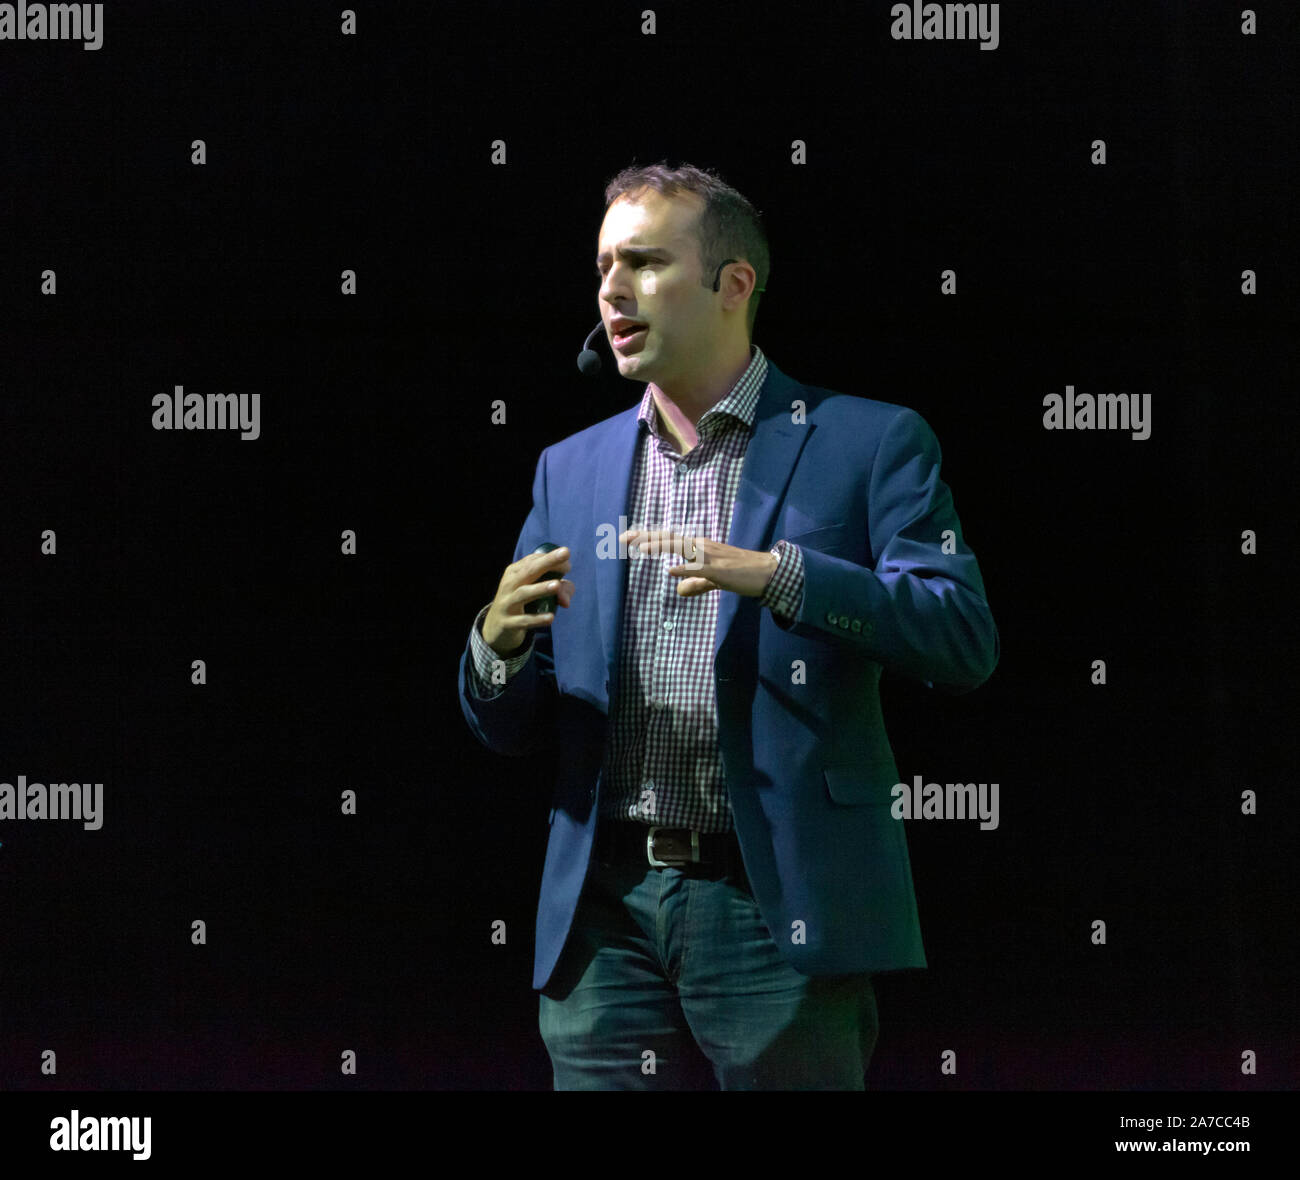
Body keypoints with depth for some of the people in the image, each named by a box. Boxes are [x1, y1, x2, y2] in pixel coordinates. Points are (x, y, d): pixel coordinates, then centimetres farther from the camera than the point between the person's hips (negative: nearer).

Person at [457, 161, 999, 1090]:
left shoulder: (870, 443, 3)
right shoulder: (570, 469, 15)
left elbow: (964, 640, -10)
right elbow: (512, 731, 15)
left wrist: (778, 576, -22)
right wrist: (499, 644, -8)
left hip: (776, 911, -4)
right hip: (603, 916, 4)